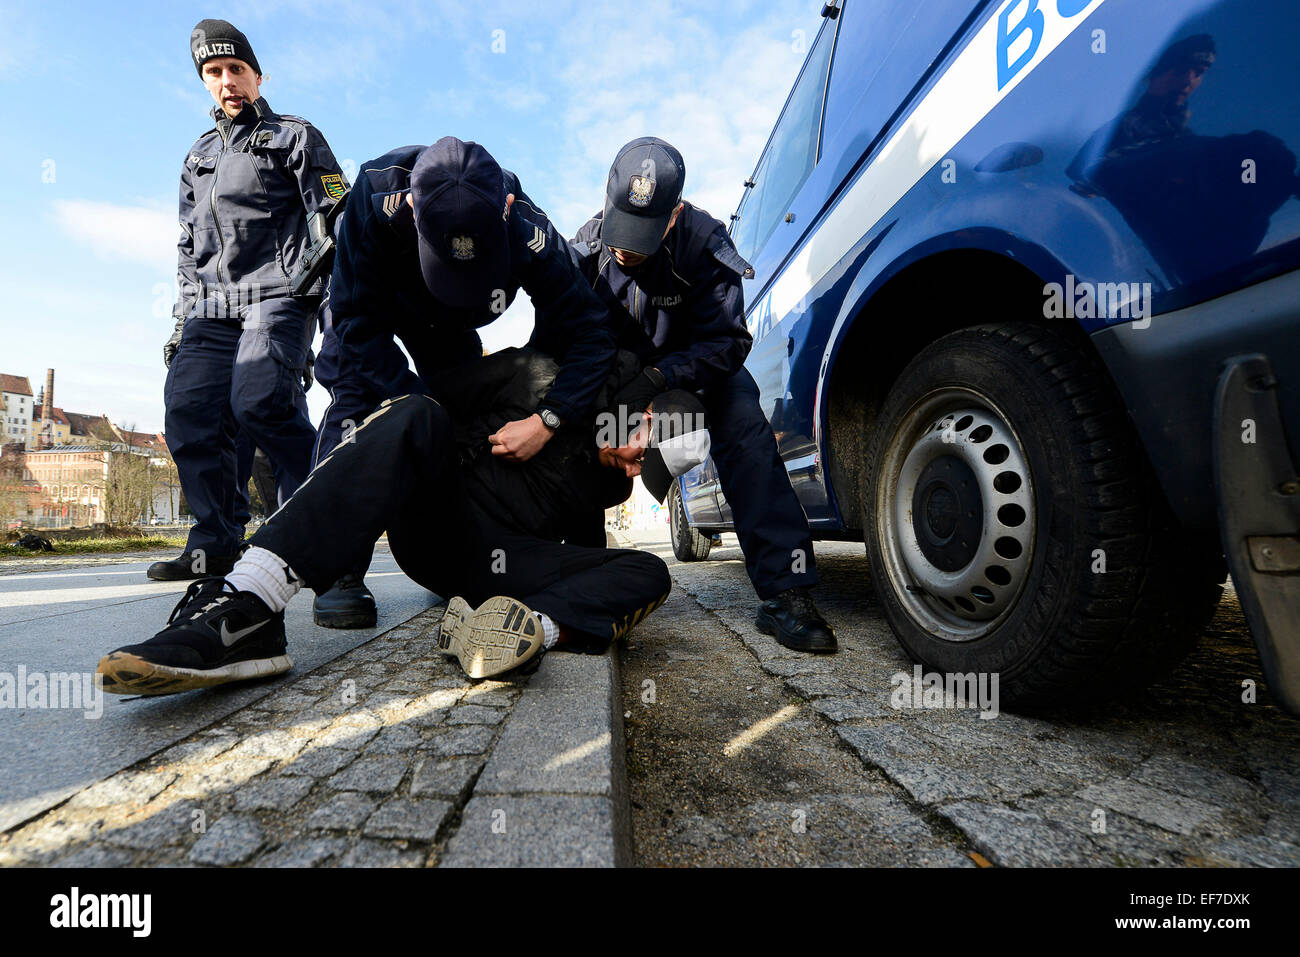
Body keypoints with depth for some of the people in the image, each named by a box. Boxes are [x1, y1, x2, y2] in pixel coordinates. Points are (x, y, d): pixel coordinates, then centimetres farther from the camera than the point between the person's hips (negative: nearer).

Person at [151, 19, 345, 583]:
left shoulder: (295, 137, 12)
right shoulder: (198, 158, 29)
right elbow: (188, 247, 28)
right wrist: (182, 321, 17)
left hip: (278, 294, -6)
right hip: (212, 308, 6)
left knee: (259, 401, -26)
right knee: (189, 410, -6)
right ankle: (215, 545, 1)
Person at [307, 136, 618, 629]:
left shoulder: (528, 234, -37)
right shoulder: (377, 194, -40)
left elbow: (591, 334, -34)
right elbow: (357, 321, -34)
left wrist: (546, 420, -46)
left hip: (446, 323, 2)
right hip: (367, 297, -2)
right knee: (357, 396, -23)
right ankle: (337, 570, -19)